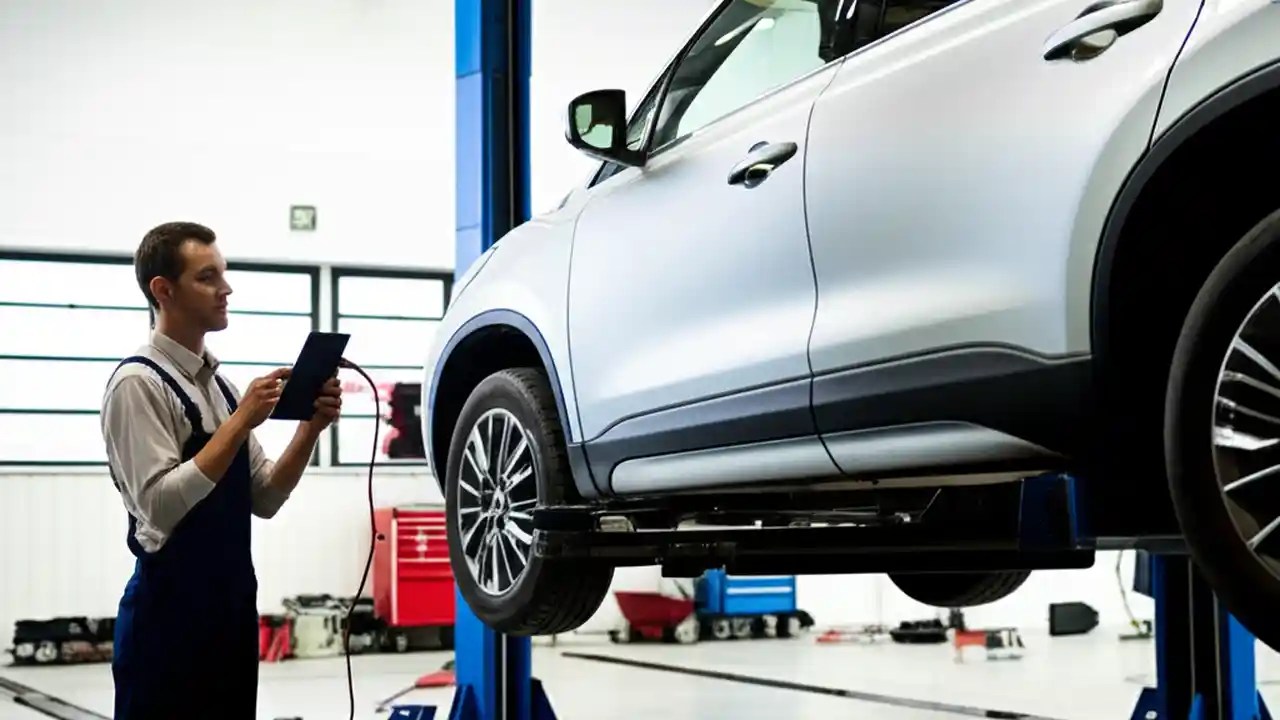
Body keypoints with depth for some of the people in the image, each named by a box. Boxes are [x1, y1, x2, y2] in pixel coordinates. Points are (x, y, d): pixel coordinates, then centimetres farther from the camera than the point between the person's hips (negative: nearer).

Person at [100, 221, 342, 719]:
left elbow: (264, 499, 9)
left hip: (232, 609, 8)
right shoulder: (138, 384, -12)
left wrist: (311, 427, -5)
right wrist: (241, 422, -23)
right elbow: (160, 505, -22)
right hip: (168, 614, -8)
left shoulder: (220, 386, 12)